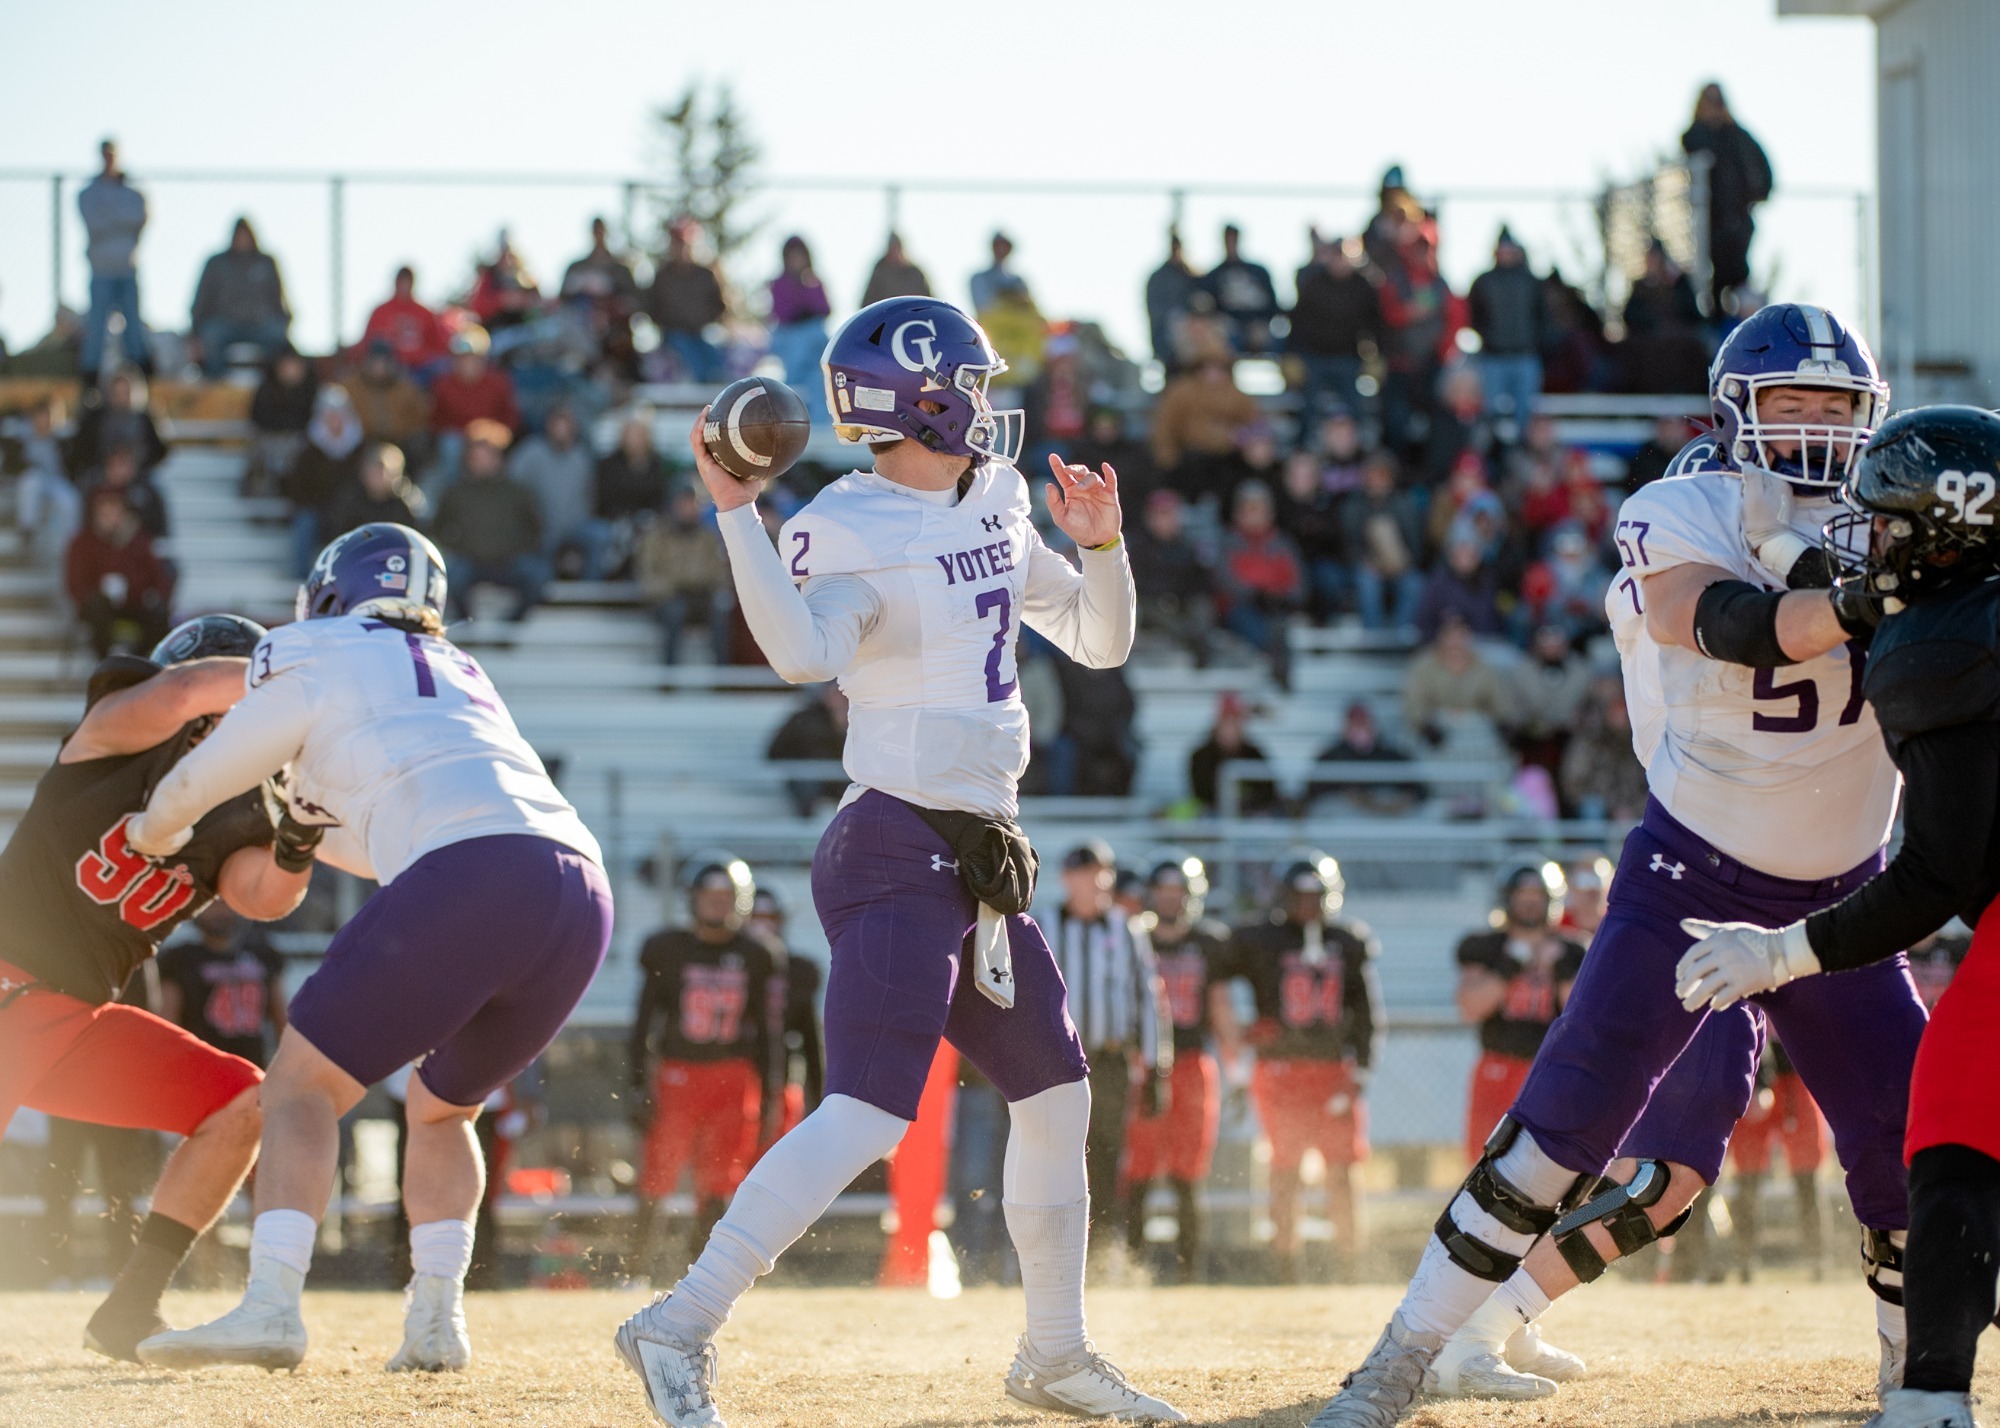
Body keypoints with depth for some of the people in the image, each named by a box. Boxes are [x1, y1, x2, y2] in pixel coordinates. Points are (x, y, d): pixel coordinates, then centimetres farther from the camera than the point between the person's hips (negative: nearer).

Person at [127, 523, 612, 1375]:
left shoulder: (315, 666, 15)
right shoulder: (458, 675, 35)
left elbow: (189, 789, 28)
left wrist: (149, 839, 48)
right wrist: (305, 829, 60)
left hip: (471, 881, -7)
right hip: (582, 894, 7)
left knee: (304, 1081, 3)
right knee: (440, 1108, 26)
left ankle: (271, 1306, -14)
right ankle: (436, 1320, 10)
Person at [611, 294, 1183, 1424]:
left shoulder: (995, 505, 13)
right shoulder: (848, 531, -12)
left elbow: (1100, 642, 20)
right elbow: (805, 654, -32)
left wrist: (1101, 543, 3)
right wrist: (739, 515, -38)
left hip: (980, 863, 9)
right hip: (900, 853, -9)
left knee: (1057, 1097, 16)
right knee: (870, 1112, -20)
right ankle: (682, 1329, -22)